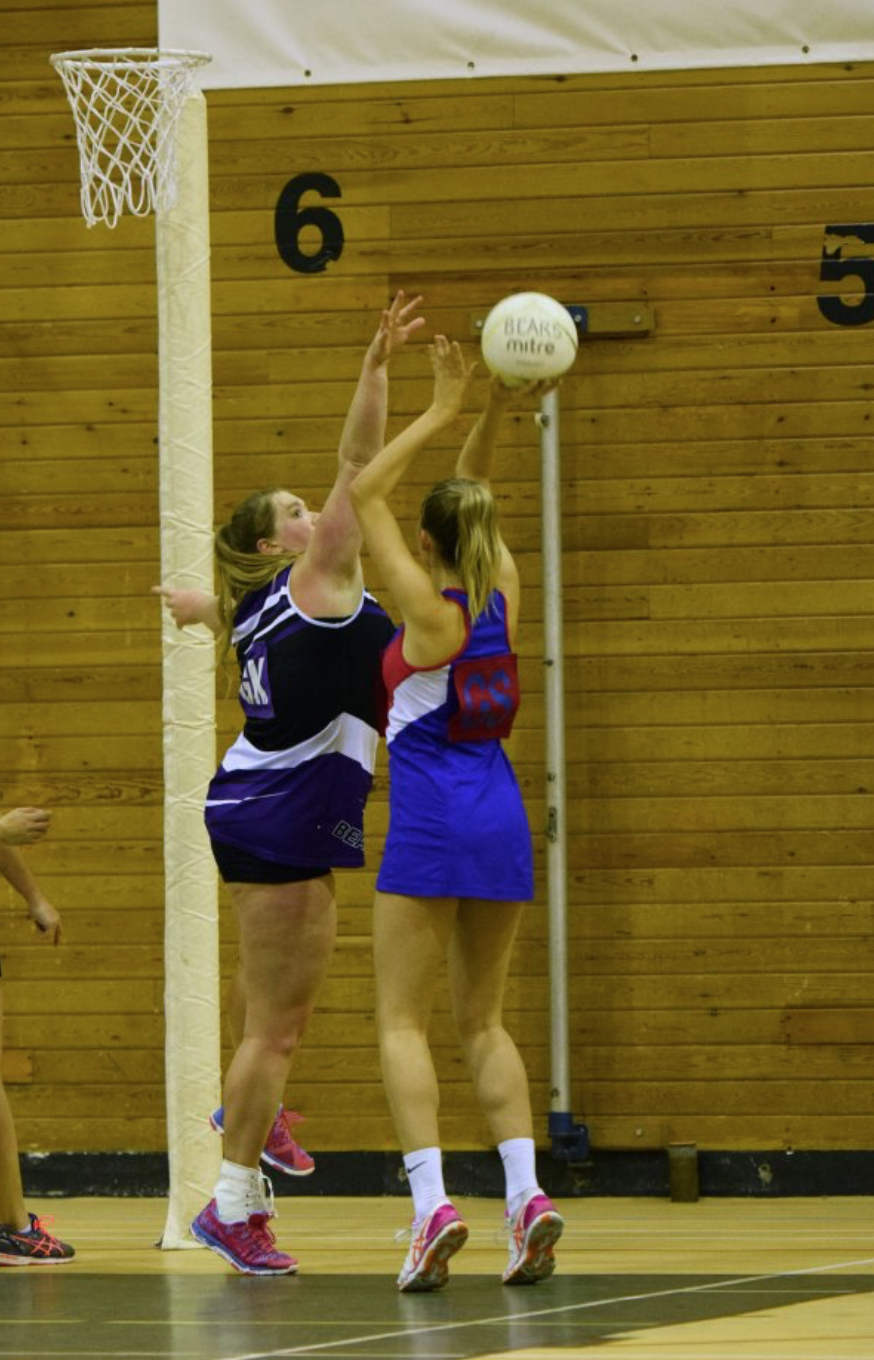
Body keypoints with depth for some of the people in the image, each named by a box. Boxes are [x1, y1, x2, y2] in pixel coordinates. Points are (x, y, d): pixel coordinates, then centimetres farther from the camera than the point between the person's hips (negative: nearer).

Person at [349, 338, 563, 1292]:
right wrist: (495, 412, 9)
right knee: (482, 1020, 13)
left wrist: (441, 413, -3)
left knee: (403, 1020, -3)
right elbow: (472, 495, 20)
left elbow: (365, 495, -4)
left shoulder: (431, 610, -9)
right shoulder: (500, 596, 6)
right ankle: (525, 1192, -3)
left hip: (432, 825, -6)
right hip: (501, 820, 6)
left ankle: (432, 1202, -19)